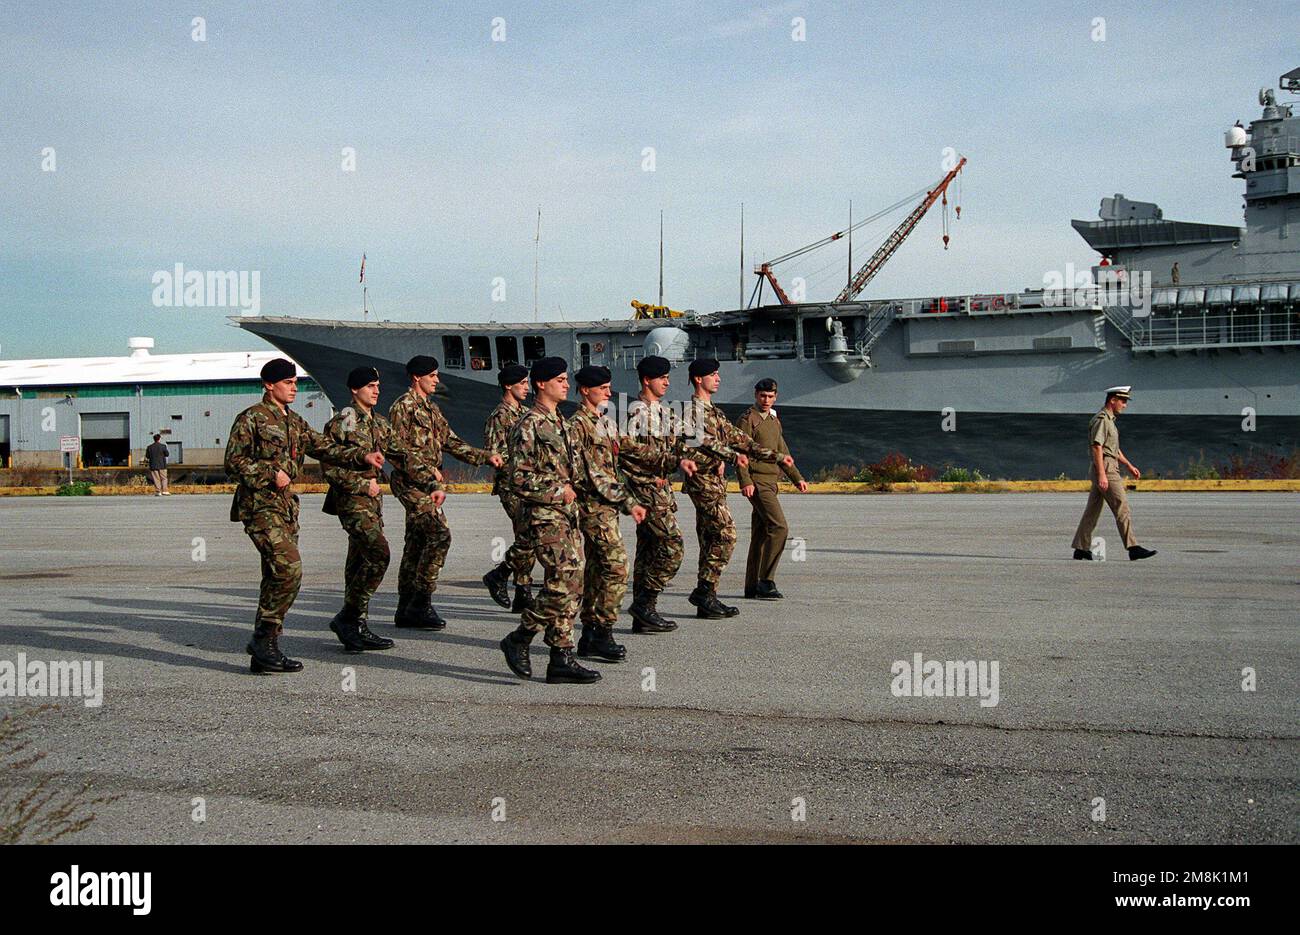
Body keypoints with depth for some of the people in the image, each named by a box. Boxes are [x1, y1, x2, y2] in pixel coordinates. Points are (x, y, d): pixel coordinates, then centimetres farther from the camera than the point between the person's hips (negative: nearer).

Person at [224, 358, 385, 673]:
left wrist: (363, 456, 0)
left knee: (278, 576, 8)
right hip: (260, 505, -8)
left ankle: (263, 647, 14)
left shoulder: (295, 422, 18)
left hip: (286, 506, 8)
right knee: (289, 568, -20)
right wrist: (271, 474, -16)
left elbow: (326, 448, 14)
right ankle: (265, 641, -13)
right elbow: (233, 461, -8)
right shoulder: (251, 419, -4)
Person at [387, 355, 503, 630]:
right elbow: (398, 450, -16)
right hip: (410, 482, -9)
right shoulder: (402, 407, -9)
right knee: (439, 534, -17)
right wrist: (428, 477, -21)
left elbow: (451, 442, 20)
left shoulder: (431, 408, 19)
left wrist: (485, 456, 9)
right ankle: (420, 604, -13)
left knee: (416, 543, 10)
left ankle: (406, 610, 14)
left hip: (426, 484, 9)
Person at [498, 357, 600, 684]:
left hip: (568, 514, 9)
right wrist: (559, 491, -13)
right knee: (562, 582, -15)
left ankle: (561, 659, 10)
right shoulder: (529, 426, -11)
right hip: (544, 516, -9)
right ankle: (519, 639, 1)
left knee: (572, 586, 6)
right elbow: (520, 478, -16)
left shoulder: (559, 422, 17)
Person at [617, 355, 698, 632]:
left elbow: (676, 443, 22)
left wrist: (681, 459, -2)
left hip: (661, 487, 9)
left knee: (648, 549, 9)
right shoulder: (637, 410, -11)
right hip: (645, 486, -9)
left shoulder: (664, 412, 18)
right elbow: (623, 445, -19)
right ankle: (644, 602, -7)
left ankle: (643, 617, 12)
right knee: (672, 544, -14)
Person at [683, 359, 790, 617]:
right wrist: (733, 456, -40)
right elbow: (704, 440, -26)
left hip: (715, 482, 10)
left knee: (711, 540, 8)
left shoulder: (715, 412, 21)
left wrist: (777, 457, 18)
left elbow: (740, 439, 22)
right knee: (726, 534, -14)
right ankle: (704, 590, -9)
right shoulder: (694, 409, -9)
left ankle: (706, 600, 9)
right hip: (703, 481, -10)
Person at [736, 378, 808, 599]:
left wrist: (797, 478, 19)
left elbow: (782, 454, 26)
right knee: (779, 526, -18)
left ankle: (752, 586, 14)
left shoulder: (775, 421, 20)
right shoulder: (748, 419, -6)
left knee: (760, 534, 9)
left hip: (770, 483, 9)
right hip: (757, 482, -9)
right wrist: (745, 481, -23)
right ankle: (766, 582, -15)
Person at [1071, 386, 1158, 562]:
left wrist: (1129, 465, 23)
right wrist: (1102, 475, -25)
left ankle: (1081, 549, 11)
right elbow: (1097, 447, -20)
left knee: (1092, 509, 9)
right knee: (1121, 506, -11)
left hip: (1108, 469, 10)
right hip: (1104, 468, -10)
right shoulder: (1101, 419, -12)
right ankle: (1133, 548, -13)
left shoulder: (1109, 420, 20)